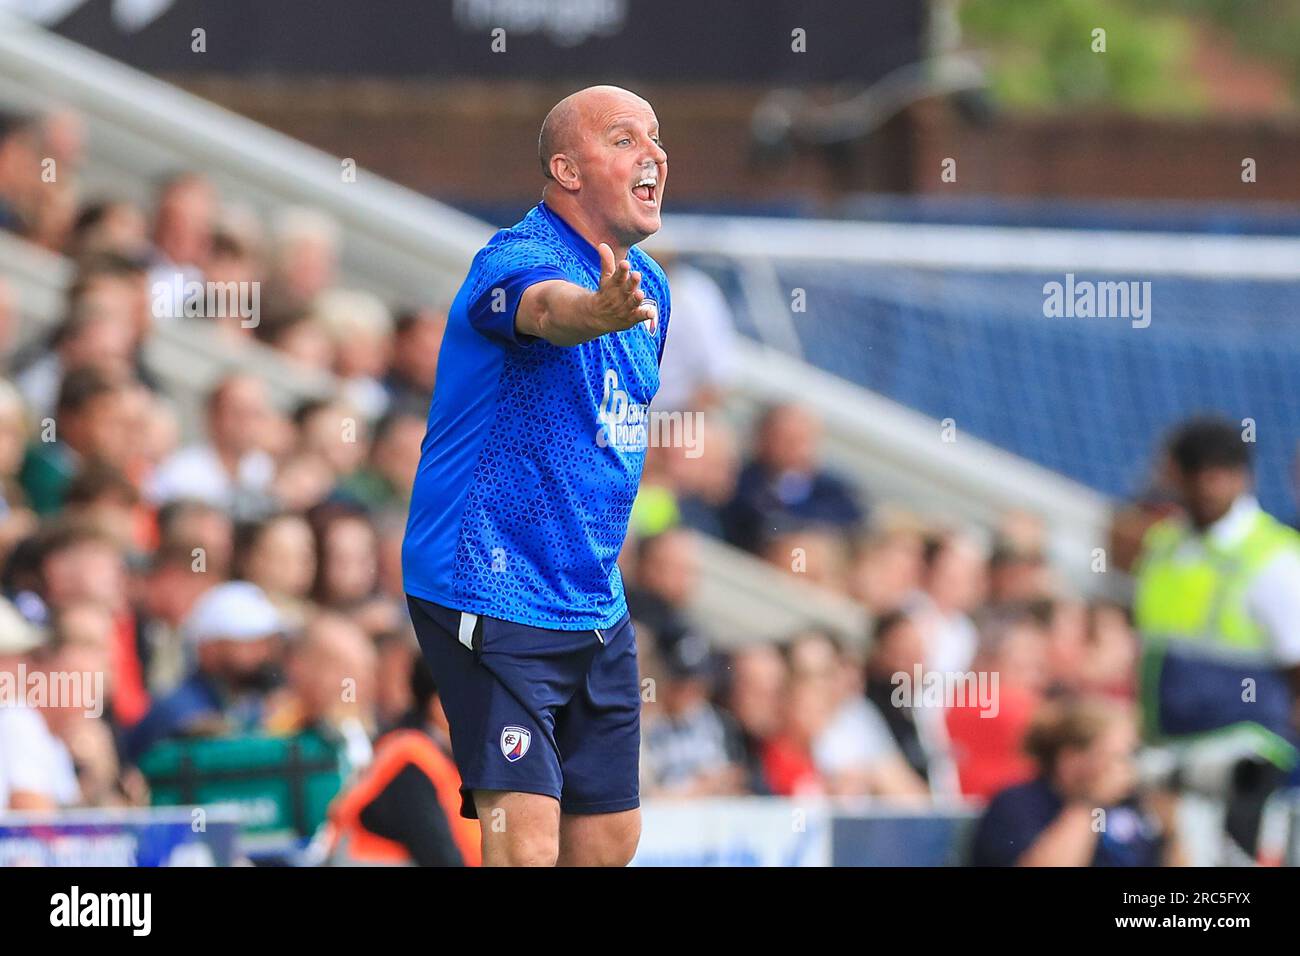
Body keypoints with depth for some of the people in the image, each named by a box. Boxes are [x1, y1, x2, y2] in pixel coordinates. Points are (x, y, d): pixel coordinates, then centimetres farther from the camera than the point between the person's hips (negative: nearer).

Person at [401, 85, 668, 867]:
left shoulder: (648, 286, 10)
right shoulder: (517, 259, -17)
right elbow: (548, 306, -43)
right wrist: (597, 311, -67)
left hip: (595, 606, 9)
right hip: (492, 597, -9)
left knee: (610, 839, 12)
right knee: (527, 842, -18)